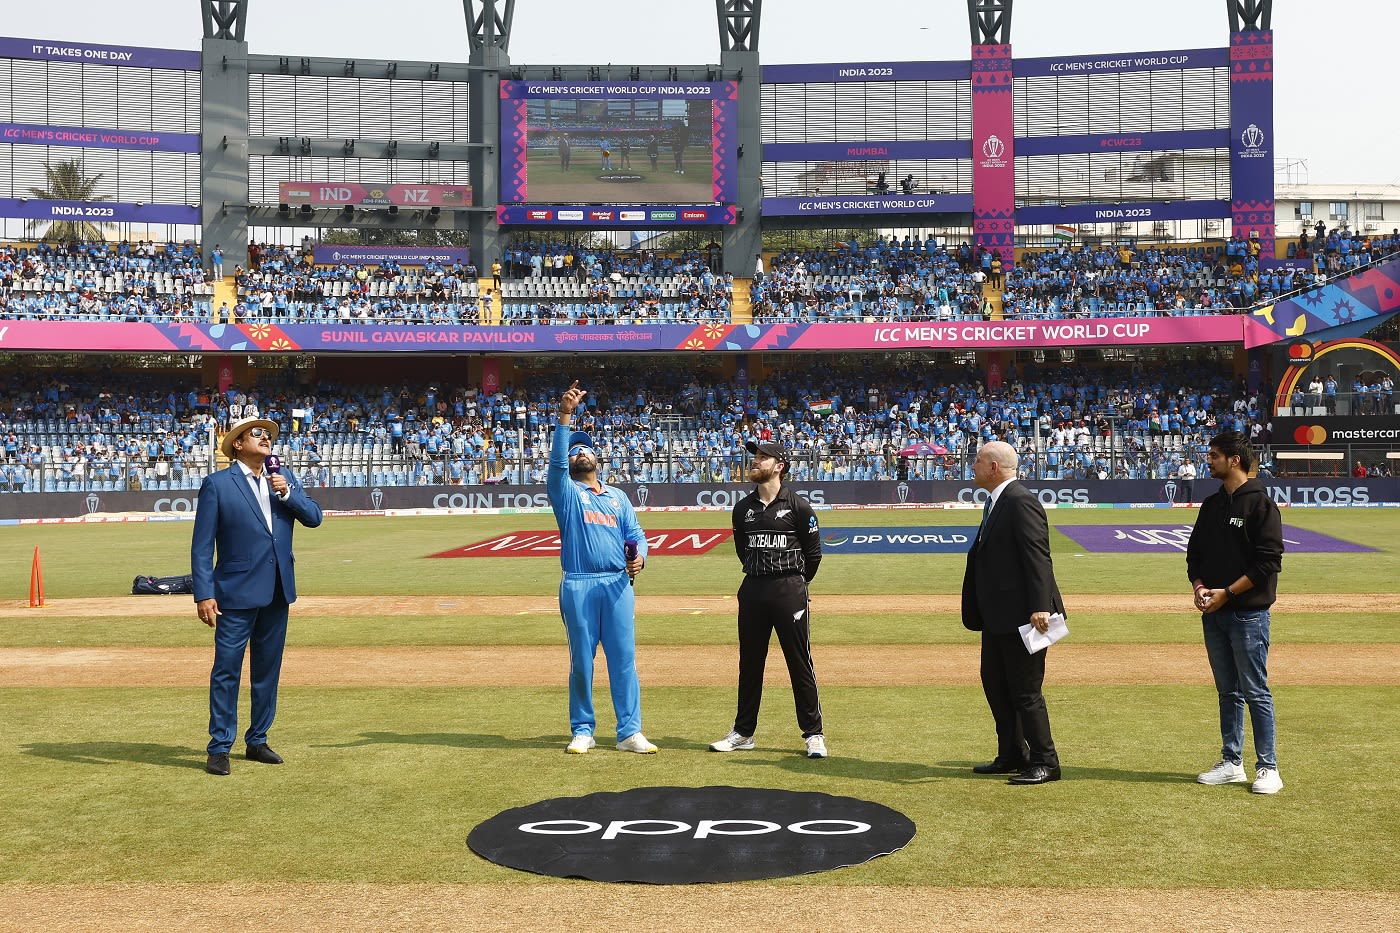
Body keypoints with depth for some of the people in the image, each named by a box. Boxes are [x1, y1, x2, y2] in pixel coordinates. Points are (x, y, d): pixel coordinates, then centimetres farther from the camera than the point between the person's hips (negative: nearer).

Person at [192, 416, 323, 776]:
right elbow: (202, 544, -7)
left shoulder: (284, 477, 11)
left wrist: (287, 493, -11)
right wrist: (204, 594, -13)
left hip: (278, 591, 5)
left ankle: (257, 741, 23)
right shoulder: (217, 484, -5)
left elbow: (314, 517, 5)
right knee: (226, 671, -3)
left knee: (268, 669, 12)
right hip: (236, 592, -5)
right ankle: (219, 749, 4)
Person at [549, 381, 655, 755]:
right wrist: (565, 417, -21)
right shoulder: (566, 492, 7)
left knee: (624, 658, 0)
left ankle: (630, 732, 3)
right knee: (581, 660, 2)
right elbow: (556, 462, -11)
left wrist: (639, 557, -10)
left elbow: (635, 533, 12)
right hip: (578, 586, -2)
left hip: (618, 584, 3)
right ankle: (582, 731, 12)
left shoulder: (618, 497, 19)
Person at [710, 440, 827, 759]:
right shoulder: (743, 508, 9)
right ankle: (743, 732, 20)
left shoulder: (798, 506, -5)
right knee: (749, 662, 11)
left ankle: (814, 734, 5)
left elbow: (813, 553, 1)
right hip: (752, 589, 5)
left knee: (800, 663, -2)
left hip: (789, 590, -5)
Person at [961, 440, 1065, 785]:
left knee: (1025, 691, -3)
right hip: (998, 615, 11)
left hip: (1021, 614, -11)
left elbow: (1038, 556, -22)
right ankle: (1012, 756, 27)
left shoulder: (1021, 501, -16)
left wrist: (1040, 607, -28)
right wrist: (978, 608, 19)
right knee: (994, 683, 16)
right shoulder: (996, 502, 15)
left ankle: (1045, 762, 8)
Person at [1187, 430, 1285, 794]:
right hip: (1214, 613, 7)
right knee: (1228, 692, 13)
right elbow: (1195, 552, 19)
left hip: (1248, 611, -7)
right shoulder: (1211, 504, 14)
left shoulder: (1260, 503, -8)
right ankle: (1232, 763, 20)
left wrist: (1227, 592, -16)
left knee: (1256, 692, -4)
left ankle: (1268, 768, 3)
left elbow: (1269, 562, -14)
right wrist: (1199, 586, 0)